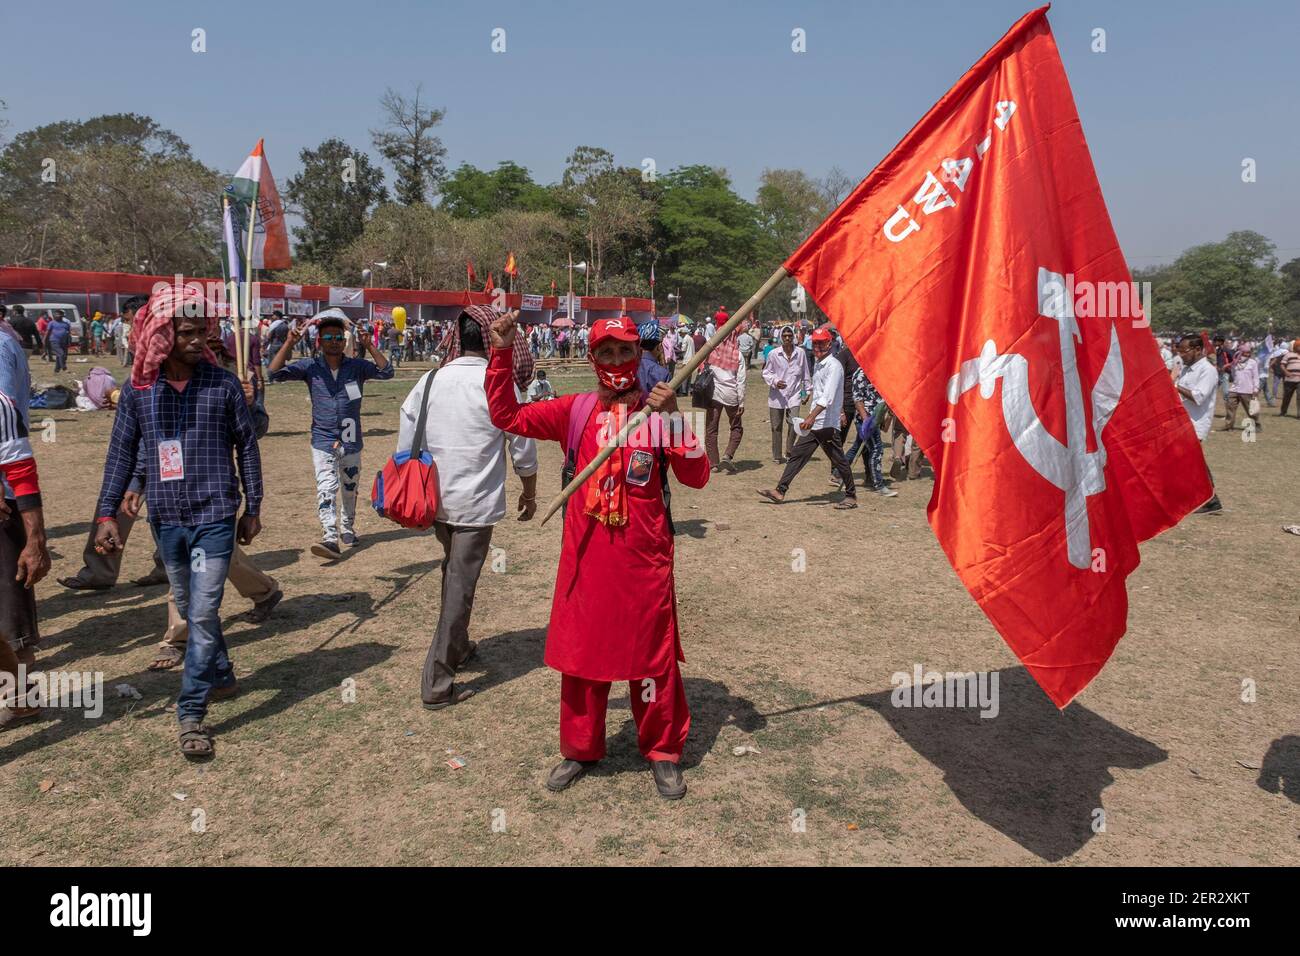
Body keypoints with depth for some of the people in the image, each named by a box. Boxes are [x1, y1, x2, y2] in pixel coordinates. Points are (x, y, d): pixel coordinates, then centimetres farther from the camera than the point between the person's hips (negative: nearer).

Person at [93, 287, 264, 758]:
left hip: (215, 516, -3)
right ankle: (222, 676, 38)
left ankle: (192, 713, 2)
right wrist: (107, 513, 2)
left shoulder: (222, 383, -5)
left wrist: (252, 508, 2)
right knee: (190, 610, 16)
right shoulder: (138, 389, 0)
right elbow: (121, 453, 6)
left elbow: (246, 446, 1)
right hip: (166, 520, 3)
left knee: (203, 613, -7)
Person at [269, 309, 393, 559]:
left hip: (351, 442, 2)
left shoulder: (357, 366, -1)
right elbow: (276, 373, -9)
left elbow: (386, 372, -13)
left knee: (350, 489, 16)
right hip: (323, 442, -2)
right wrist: (289, 343, -18)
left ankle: (347, 529, 36)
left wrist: (369, 345, -21)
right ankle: (330, 539, -22)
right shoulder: (310, 367, -2)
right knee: (326, 490, -15)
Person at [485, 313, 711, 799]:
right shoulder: (575, 411, 3)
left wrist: (673, 419, -21)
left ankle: (664, 753, 27)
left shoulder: (658, 411, -1)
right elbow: (506, 415, 1)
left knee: (653, 656, 9)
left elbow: (696, 477, -10)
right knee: (581, 653, 13)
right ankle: (580, 749, 33)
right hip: (585, 558, 2)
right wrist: (501, 354, -8)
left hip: (644, 559, -2)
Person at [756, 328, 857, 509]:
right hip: (813, 423, 9)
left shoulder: (833, 366, -12)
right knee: (797, 454, 4)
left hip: (828, 424, -9)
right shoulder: (818, 365, 16)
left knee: (838, 461, 1)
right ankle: (780, 491, 5)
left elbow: (828, 397, -24)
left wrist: (812, 417, -32)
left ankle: (851, 496, 13)